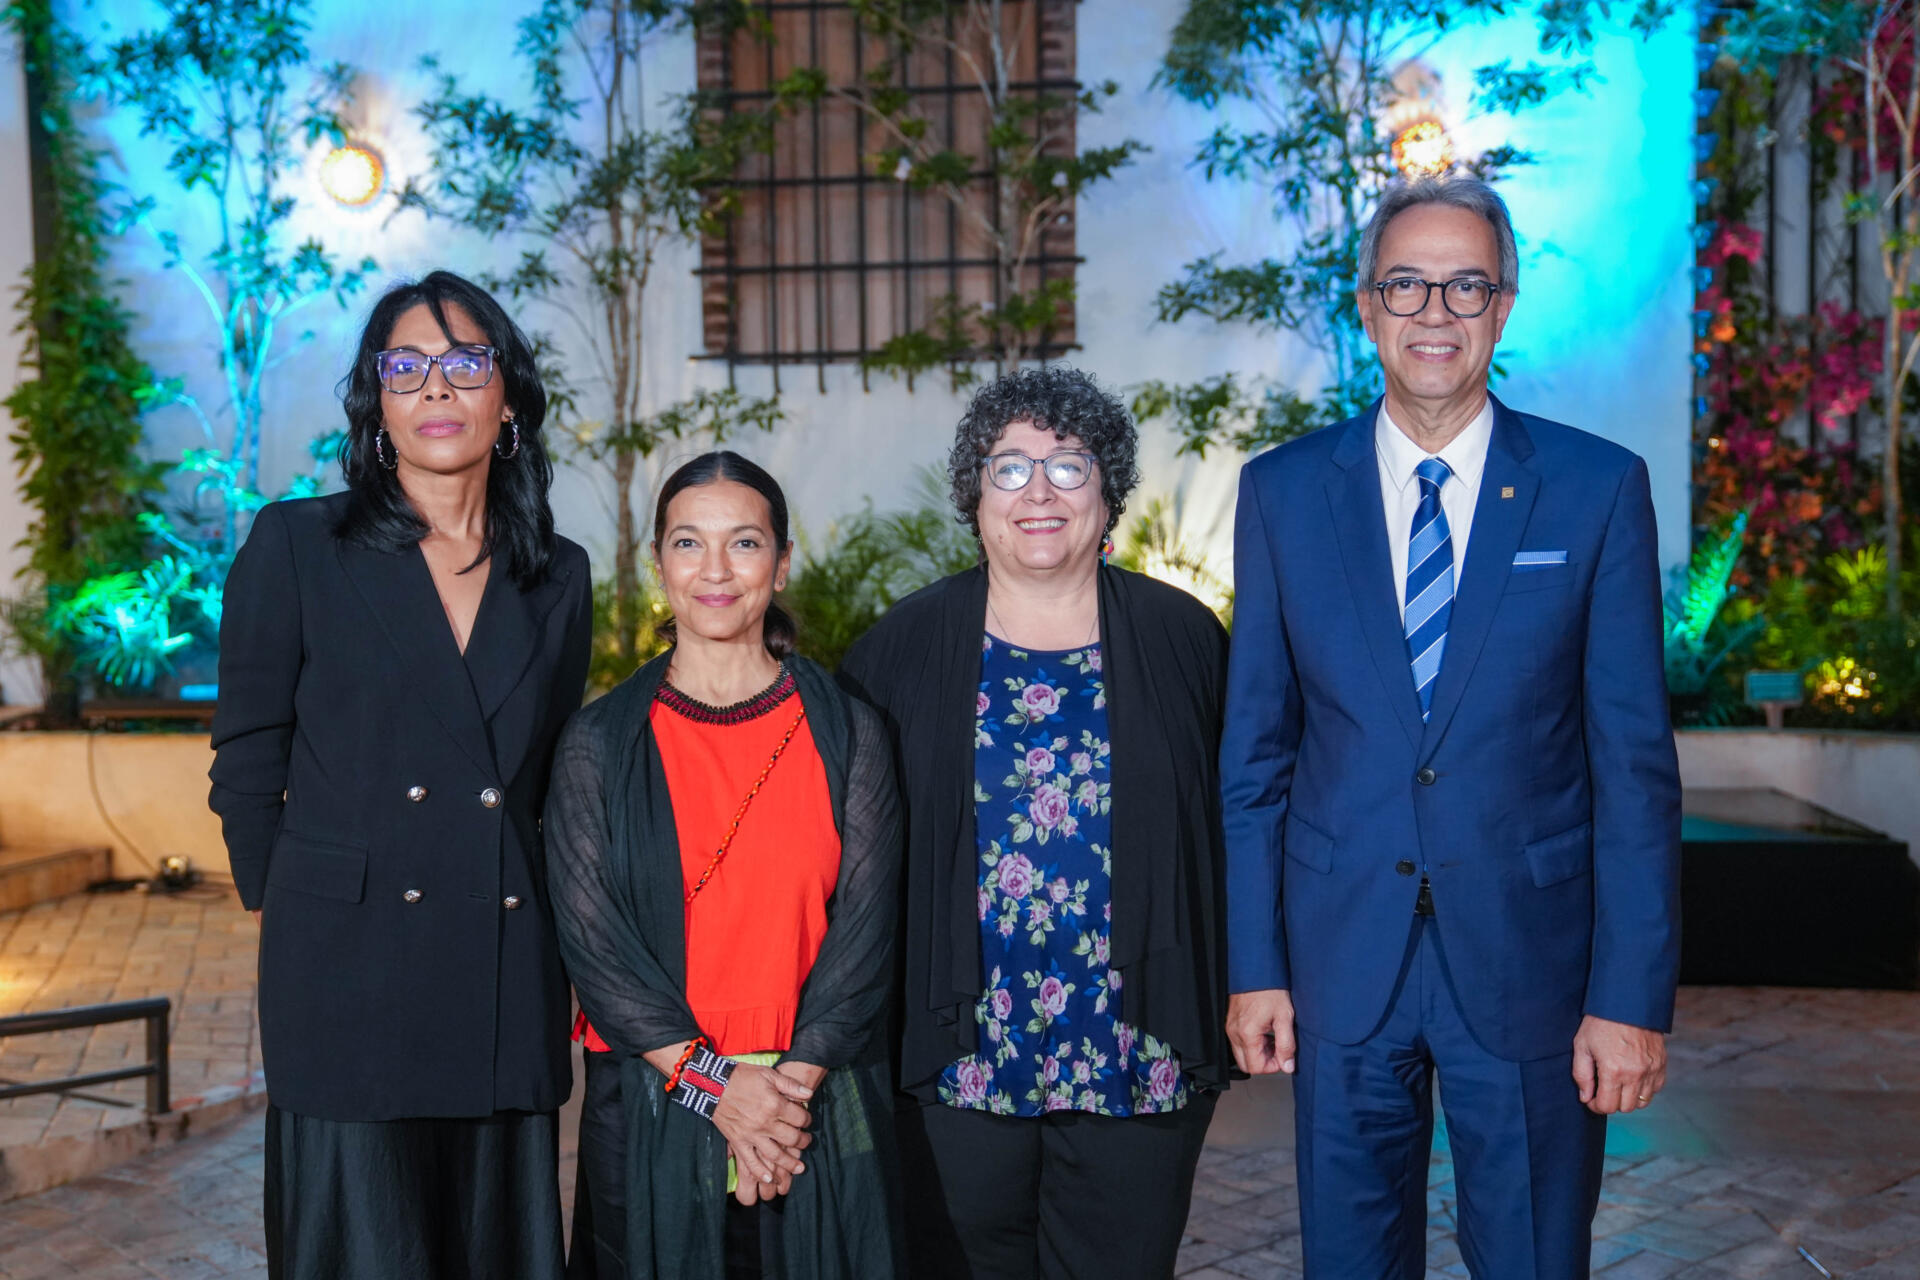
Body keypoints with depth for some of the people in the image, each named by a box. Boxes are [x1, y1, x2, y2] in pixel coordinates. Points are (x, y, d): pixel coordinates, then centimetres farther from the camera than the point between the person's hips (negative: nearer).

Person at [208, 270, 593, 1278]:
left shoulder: (559, 578, 9)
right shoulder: (296, 546, -1)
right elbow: (247, 763, 3)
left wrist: (541, 928, 14)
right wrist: (290, 915, 7)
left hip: (509, 988, 3)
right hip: (349, 978, -3)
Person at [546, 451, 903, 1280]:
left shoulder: (846, 735, 1)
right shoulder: (599, 745, 0)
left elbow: (865, 927, -3)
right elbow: (590, 940, -5)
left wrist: (790, 1083, -13)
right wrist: (716, 1085, -13)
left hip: (823, 1112, 1)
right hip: (650, 1110, 0)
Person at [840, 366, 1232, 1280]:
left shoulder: (1181, 638, 3)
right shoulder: (902, 649, 2)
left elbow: (1233, 825, 7)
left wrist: (1242, 1000, 3)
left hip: (1139, 1062, 1)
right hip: (959, 1062, 0)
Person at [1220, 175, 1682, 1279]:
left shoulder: (1599, 489, -2)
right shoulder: (1282, 491, 1)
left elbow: (1635, 760, -3)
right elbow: (1257, 750, 3)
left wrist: (1635, 994, -7)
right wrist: (1254, 964, 1)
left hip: (1529, 959, -1)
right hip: (1341, 959, 1)